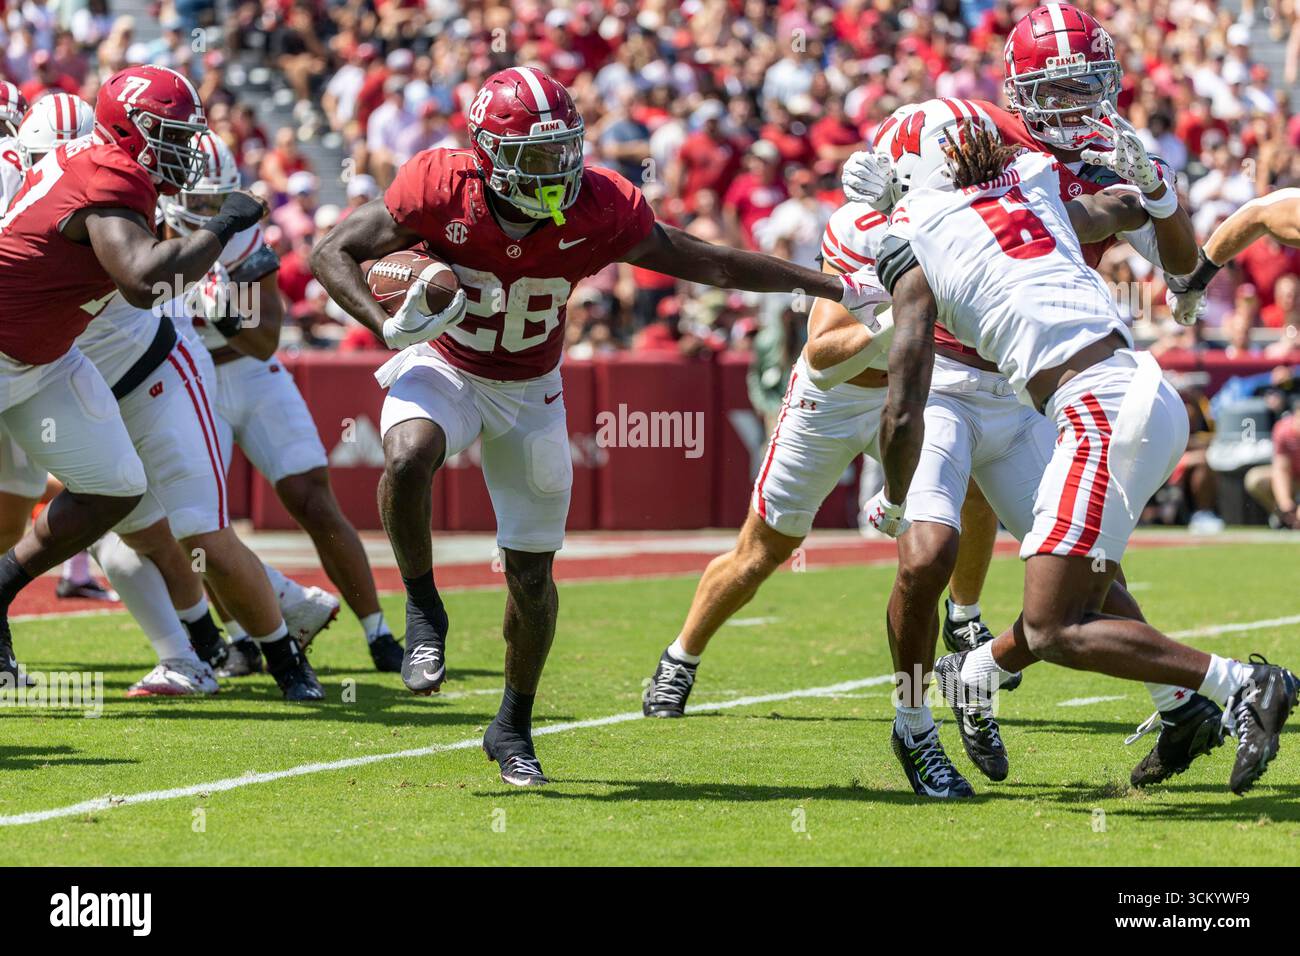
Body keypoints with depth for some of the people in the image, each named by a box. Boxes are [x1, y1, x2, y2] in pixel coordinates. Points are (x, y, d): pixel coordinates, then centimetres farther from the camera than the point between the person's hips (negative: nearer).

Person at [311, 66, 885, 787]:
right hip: (443, 369, -2)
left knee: (531, 572, 5)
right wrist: (389, 326, -31)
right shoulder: (442, 190, -25)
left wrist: (837, 289, -9)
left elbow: (709, 263, -12)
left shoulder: (600, 210, -22)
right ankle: (424, 612, -12)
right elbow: (333, 253, -15)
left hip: (529, 390, 2)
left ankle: (513, 727, 28)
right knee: (408, 458, -36)